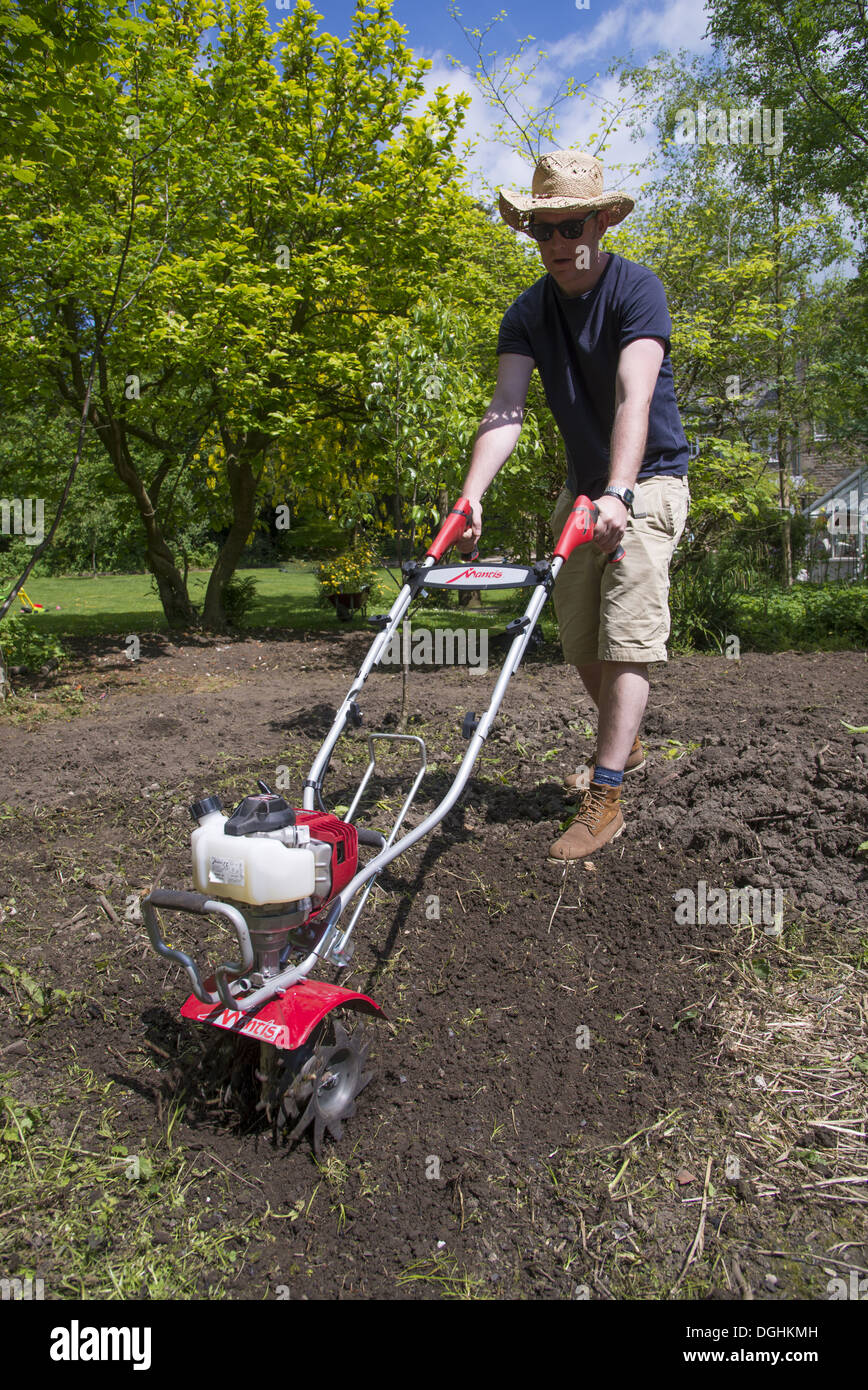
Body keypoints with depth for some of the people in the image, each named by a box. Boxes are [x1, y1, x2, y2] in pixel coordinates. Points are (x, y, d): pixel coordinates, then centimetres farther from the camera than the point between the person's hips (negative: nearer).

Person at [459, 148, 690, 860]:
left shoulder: (637, 288, -15)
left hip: (648, 483, -6)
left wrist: (617, 494, -44)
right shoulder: (527, 313, 0)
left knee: (627, 637, -14)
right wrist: (472, 495, -29)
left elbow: (634, 398, -30)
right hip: (583, 490, 6)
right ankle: (625, 743, 32)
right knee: (578, 640, 9)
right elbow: (506, 407, -14)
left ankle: (605, 796, -14)